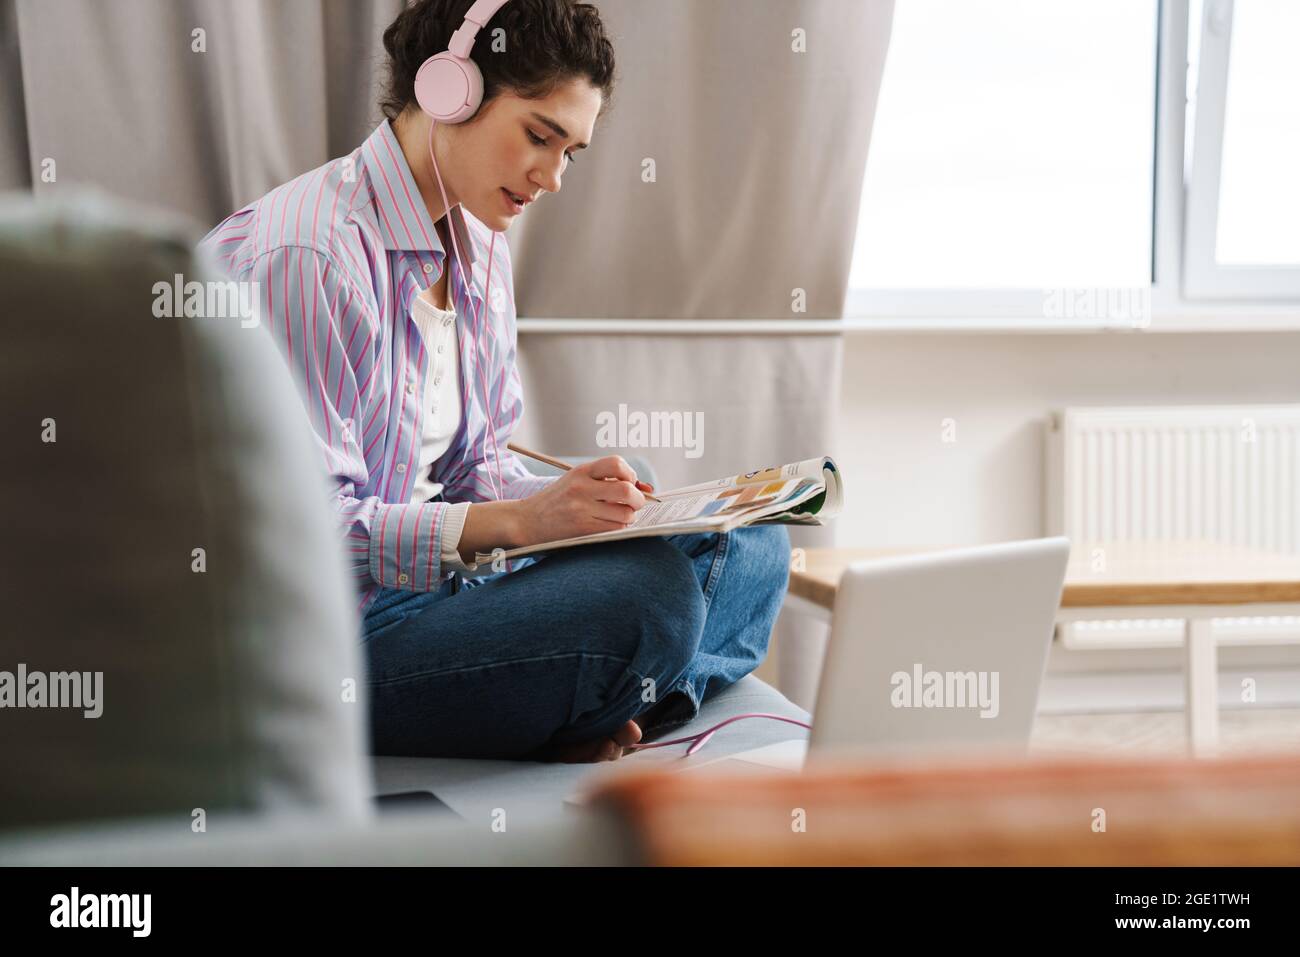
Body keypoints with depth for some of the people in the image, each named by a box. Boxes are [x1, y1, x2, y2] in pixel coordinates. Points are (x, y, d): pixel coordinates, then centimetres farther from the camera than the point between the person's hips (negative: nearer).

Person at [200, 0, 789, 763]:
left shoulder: (482, 256, 12)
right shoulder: (306, 257, -19)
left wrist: (581, 501, -7)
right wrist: (515, 521, -27)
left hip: (432, 581, 10)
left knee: (749, 546, 1)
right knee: (646, 589, -30)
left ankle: (607, 717, -15)